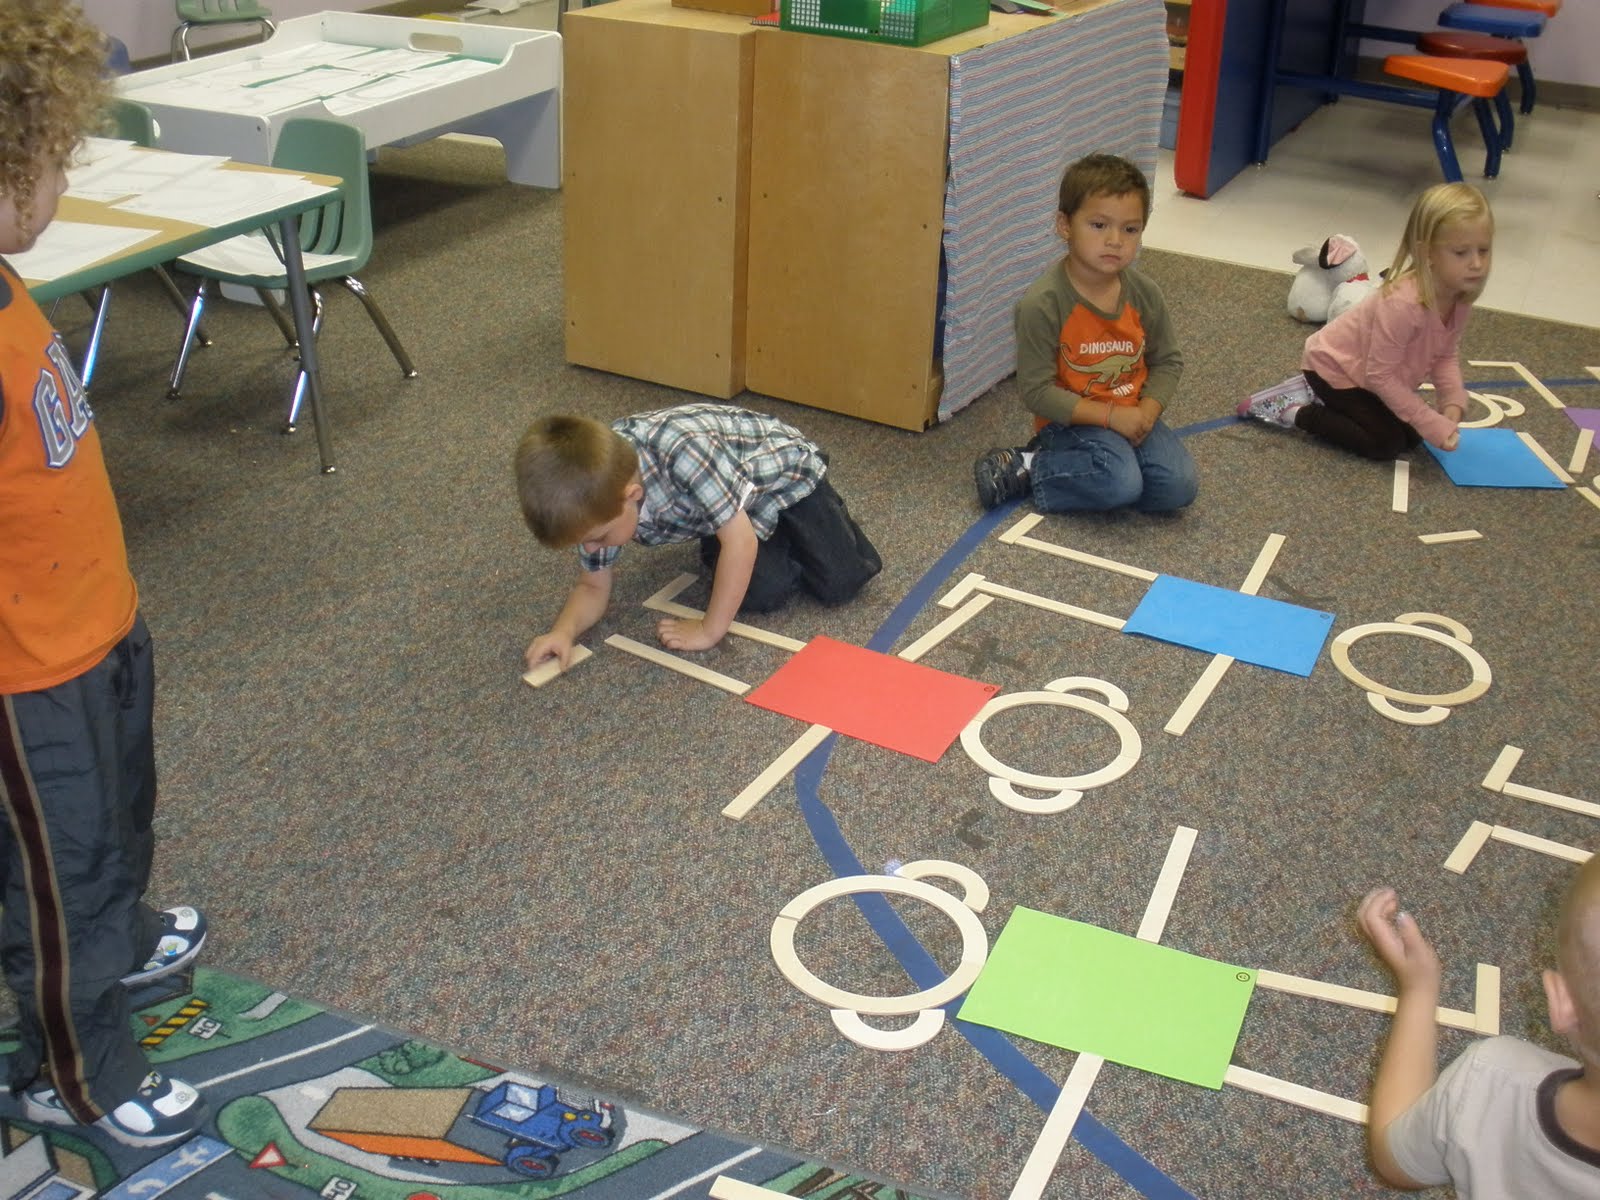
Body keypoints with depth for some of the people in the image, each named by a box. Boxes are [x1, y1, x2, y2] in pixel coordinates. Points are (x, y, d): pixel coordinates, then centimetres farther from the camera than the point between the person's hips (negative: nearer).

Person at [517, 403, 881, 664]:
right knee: (763, 594, -13)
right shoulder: (595, 494, -25)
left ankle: (825, 509, 19)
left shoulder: (680, 450, -46)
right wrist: (564, 631, -33)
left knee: (837, 584, -10)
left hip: (783, 471, -4)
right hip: (723, 503, 5)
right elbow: (593, 587, -12)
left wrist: (709, 631, -32)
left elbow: (740, 541, -39)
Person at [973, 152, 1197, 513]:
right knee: (1121, 484, -31)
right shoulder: (1042, 304, -19)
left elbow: (1168, 361, 9)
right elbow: (1036, 390, -18)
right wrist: (1110, 415, -21)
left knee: (1179, 486, -15)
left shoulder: (1145, 294, -2)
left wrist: (1147, 411, -12)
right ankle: (1028, 467, -7)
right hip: (1071, 417, -6)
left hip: (1132, 414, 6)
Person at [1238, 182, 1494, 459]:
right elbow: (1381, 376, -33)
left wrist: (1453, 405, -20)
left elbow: (1446, 355, -3)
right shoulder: (1403, 303, -38)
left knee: (1411, 437, 11)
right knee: (1388, 444, -12)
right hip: (1333, 365, -8)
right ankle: (1293, 411, -1)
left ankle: (1318, 395, 21)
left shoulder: (1459, 296, -14)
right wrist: (1433, 425, -30)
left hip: (1371, 373, 8)